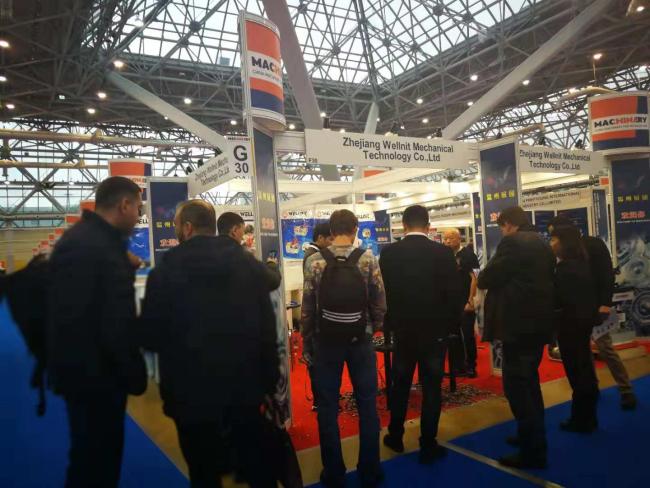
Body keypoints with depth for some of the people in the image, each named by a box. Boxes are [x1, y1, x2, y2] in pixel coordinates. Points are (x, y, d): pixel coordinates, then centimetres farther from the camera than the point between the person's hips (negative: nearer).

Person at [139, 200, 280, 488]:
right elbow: (267, 326, 0)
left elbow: (150, 337, -8)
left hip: (193, 390, -3)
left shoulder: (166, 270, -11)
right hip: (245, 384, 3)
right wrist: (269, 377, 8)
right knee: (258, 464, 20)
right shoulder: (250, 264, 0)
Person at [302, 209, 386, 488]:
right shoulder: (368, 259, -7)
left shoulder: (315, 261, -7)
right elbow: (380, 303, -6)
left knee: (328, 408, 12)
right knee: (367, 406, 13)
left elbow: (308, 307, -6)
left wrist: (306, 344, 5)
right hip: (360, 340, 0)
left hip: (326, 341, 0)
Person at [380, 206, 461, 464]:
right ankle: (428, 446, 15)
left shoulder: (388, 253, -6)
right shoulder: (443, 252, -10)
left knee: (400, 384, 17)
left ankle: (395, 437, 29)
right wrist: (449, 324, 5)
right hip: (435, 329, -1)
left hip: (403, 329, 2)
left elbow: (381, 291, 0)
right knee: (431, 387, 8)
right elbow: (454, 294, -8)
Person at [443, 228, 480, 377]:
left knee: (468, 334, 1)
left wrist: (471, 300, -15)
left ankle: (471, 366, 13)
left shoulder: (468, 254, -6)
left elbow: (474, 278, -10)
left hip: (465, 302, -5)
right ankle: (458, 365, 20)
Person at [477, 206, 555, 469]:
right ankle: (532, 436, 33)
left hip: (519, 324, -10)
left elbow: (486, 280, -17)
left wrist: (483, 276, 6)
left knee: (516, 386, -2)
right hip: (538, 322, 10)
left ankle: (533, 451, 5)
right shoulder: (543, 245, 14)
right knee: (529, 382, 21)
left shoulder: (512, 243, -15)